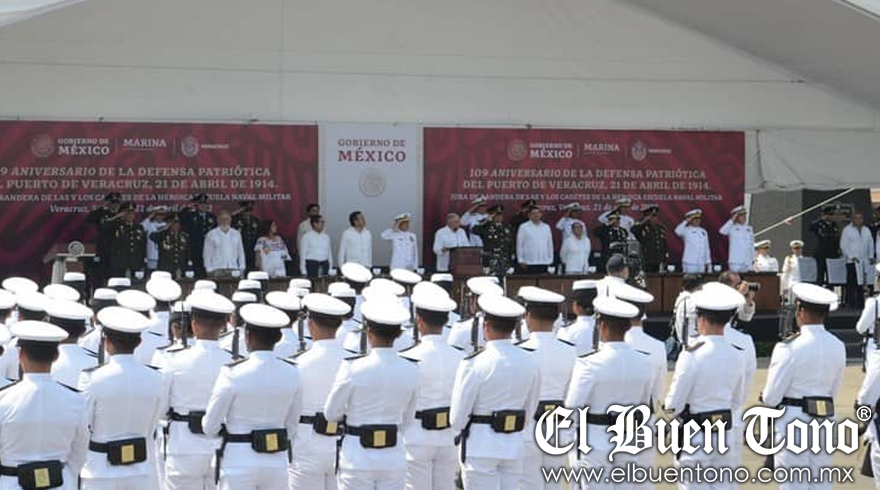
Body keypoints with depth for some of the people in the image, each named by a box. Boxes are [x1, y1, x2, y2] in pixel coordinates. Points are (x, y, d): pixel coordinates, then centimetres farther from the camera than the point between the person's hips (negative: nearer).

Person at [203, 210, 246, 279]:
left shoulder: (236, 234, 15)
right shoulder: (211, 234, 5)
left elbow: (241, 252, 16)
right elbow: (207, 254, 4)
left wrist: (242, 268, 8)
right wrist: (209, 270, -3)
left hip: (233, 270, 3)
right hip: (217, 270, -3)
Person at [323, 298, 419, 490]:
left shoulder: (353, 368, -14)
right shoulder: (410, 370, -3)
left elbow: (331, 414, -2)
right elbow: (407, 419, 8)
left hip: (357, 456, -3)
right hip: (394, 456, 3)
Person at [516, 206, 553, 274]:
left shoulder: (546, 227, 12)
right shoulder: (523, 227, 1)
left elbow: (550, 245, 17)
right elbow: (519, 245, 0)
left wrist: (550, 259, 11)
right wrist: (521, 261, -5)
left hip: (543, 263, 4)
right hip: (528, 263, -4)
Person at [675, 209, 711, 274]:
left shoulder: (703, 232, 16)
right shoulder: (686, 230, -1)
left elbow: (706, 248, 18)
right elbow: (678, 231, -24)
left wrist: (708, 263, 14)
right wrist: (687, 220, -20)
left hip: (701, 264, 6)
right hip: (689, 263, -6)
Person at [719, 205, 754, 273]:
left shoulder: (749, 228, 15)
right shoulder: (732, 228, 0)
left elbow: (752, 244, 17)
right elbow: (722, 231, -21)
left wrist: (753, 258, 12)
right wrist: (732, 220, -18)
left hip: (748, 262, 5)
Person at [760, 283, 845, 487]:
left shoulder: (790, 348, -16)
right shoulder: (837, 346, 2)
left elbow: (771, 397, -12)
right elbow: (834, 390, 13)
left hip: (792, 419, -6)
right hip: (825, 417, 6)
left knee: (792, 483, 2)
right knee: (822, 483, 13)